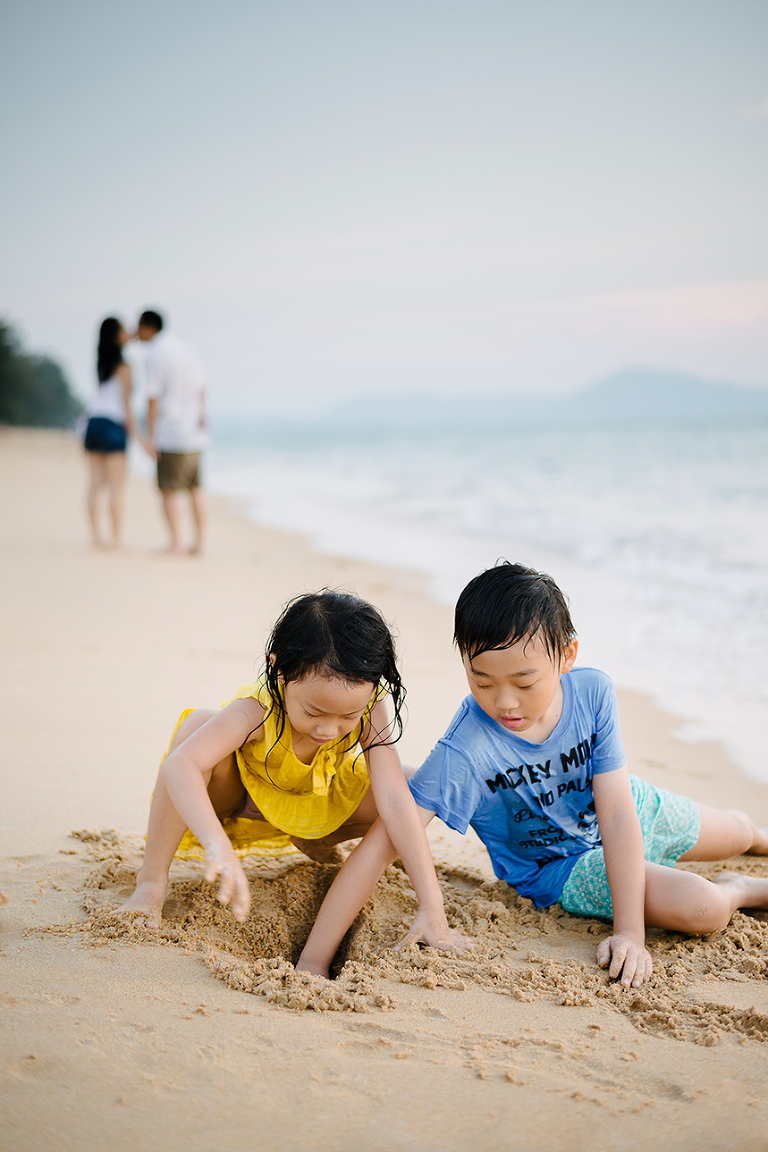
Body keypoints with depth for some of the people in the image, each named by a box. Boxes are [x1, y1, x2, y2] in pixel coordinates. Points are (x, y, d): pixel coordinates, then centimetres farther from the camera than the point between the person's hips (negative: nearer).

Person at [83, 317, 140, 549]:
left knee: (96, 483, 5)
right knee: (118, 485, -5)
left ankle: (96, 536, 4)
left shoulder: (101, 362, 11)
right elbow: (126, 402, -11)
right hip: (112, 425, -7)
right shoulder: (123, 366, -8)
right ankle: (117, 538, -7)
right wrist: (134, 432, -9)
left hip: (93, 422, 7)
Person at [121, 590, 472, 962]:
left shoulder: (371, 712, -33)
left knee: (408, 790, -20)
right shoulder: (257, 711, -40)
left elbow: (395, 803, -37)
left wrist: (432, 910, -42)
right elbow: (179, 765, -54)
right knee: (197, 722, -36)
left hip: (314, 807, 4)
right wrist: (218, 846, -70)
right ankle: (151, 882, -22)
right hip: (235, 797, -3)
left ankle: (315, 843, 12)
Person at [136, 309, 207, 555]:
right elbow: (201, 390, 14)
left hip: (171, 432, -8)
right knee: (195, 488, 11)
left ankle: (176, 543, -5)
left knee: (169, 491, -3)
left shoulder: (155, 355, -12)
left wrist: (150, 437, -13)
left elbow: (153, 399, -15)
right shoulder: (185, 348, 11)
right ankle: (200, 541, 13)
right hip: (194, 433, 8)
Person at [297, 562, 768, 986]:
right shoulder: (464, 752, -38)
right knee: (702, 909, -24)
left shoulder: (592, 692, -28)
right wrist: (314, 961, -49)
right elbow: (383, 843, -42)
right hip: (561, 865, -3)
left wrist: (630, 931, -33)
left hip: (633, 814, 4)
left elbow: (618, 815, -26)